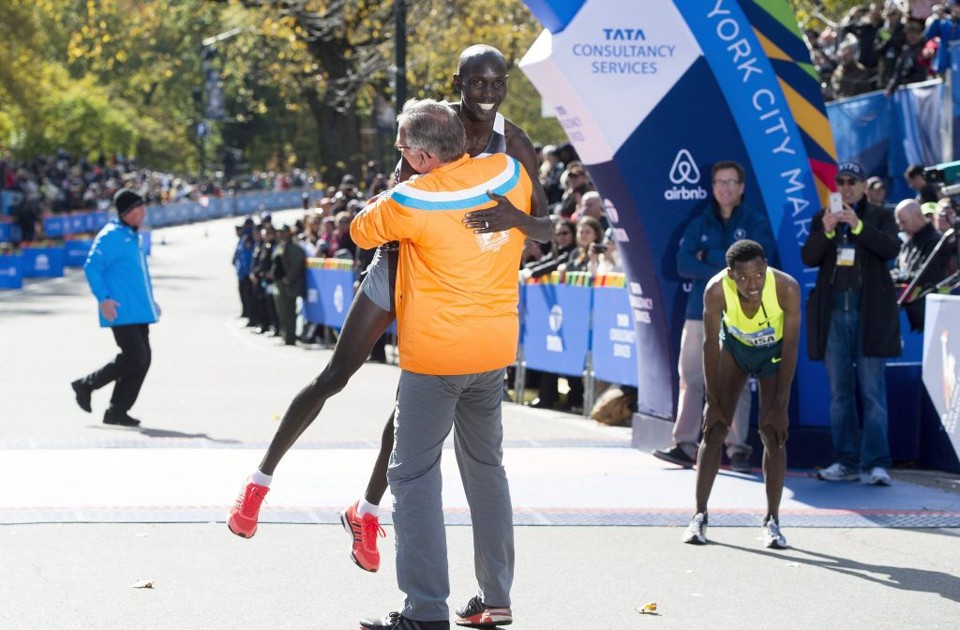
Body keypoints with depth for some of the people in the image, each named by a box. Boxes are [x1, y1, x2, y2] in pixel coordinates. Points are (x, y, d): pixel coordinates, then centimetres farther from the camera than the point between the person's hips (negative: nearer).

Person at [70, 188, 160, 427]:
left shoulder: (135, 236, 18)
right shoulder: (111, 236, -11)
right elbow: (91, 267, -16)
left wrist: (150, 300, 23)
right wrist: (103, 299, -23)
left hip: (139, 310, 9)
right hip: (121, 311, -9)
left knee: (143, 359, 3)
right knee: (134, 357, -14)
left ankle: (117, 411, 9)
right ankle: (86, 385, 2)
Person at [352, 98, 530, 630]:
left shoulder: (409, 201, -17)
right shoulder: (509, 172, -2)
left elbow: (362, 231, 2)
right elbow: (531, 215, 21)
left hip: (434, 356, -6)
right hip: (496, 349, 7)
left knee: (414, 475, -1)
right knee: (486, 467, 17)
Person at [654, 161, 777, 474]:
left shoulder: (756, 223, 6)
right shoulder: (700, 224, 12)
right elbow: (684, 264, -1)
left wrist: (709, 257, -6)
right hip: (700, 311, 3)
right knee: (691, 380, -3)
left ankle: (738, 448, 2)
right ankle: (685, 445, -2)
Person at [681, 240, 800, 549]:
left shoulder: (787, 288, -35)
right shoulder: (716, 290, -32)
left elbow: (791, 346, -25)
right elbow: (711, 344, -21)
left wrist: (781, 405, -24)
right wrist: (713, 403, -19)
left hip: (774, 351, -1)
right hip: (734, 346, 1)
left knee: (773, 432, -10)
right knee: (715, 427, -7)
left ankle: (772, 521, 0)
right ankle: (699, 517, 0)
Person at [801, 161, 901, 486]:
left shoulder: (880, 217, 7)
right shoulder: (822, 220, 13)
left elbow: (891, 249, -10)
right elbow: (808, 257, 1)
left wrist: (858, 226, -21)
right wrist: (826, 231, -17)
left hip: (869, 312, -3)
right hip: (834, 311, 3)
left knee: (872, 390, -7)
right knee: (840, 392, 6)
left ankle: (875, 463, -8)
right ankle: (846, 462, 11)